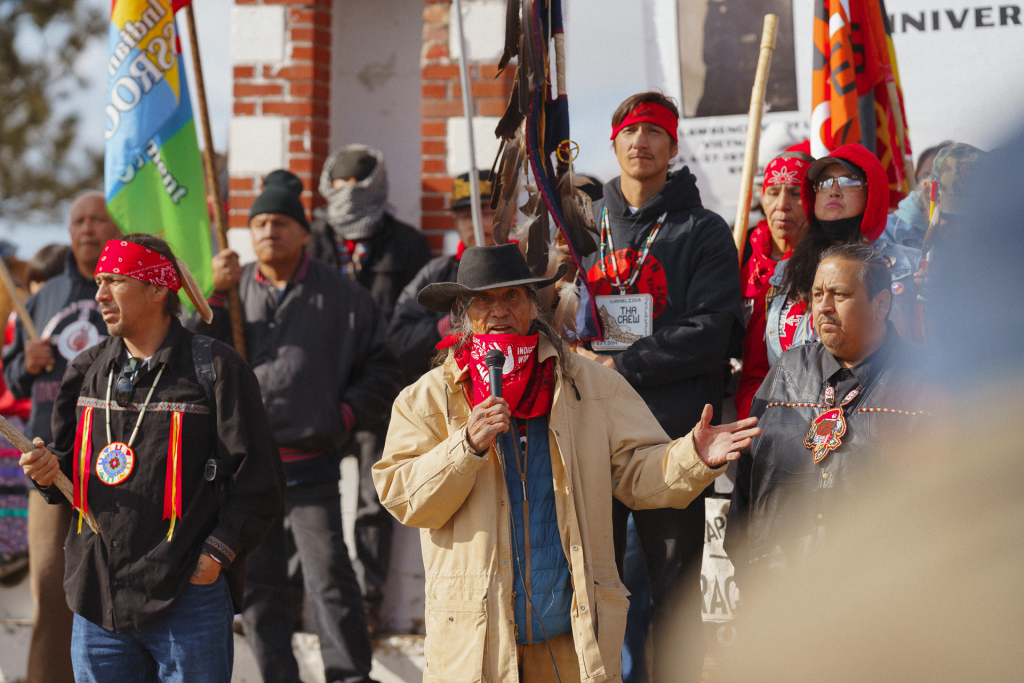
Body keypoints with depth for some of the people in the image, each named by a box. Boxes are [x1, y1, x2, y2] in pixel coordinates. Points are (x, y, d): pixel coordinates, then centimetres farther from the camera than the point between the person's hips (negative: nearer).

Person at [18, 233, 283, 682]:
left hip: (188, 601, -5)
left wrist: (212, 559, -12)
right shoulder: (86, 372, 12)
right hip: (97, 595, 5)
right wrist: (50, 473, -1)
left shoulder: (215, 370, -5)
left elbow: (256, 483, -6)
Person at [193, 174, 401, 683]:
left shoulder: (339, 295, 4)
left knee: (330, 578, -8)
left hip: (310, 464, -3)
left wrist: (346, 414, -4)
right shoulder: (235, 290, 11)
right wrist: (217, 296, -9)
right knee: (257, 583, 9)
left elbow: (381, 371, 9)